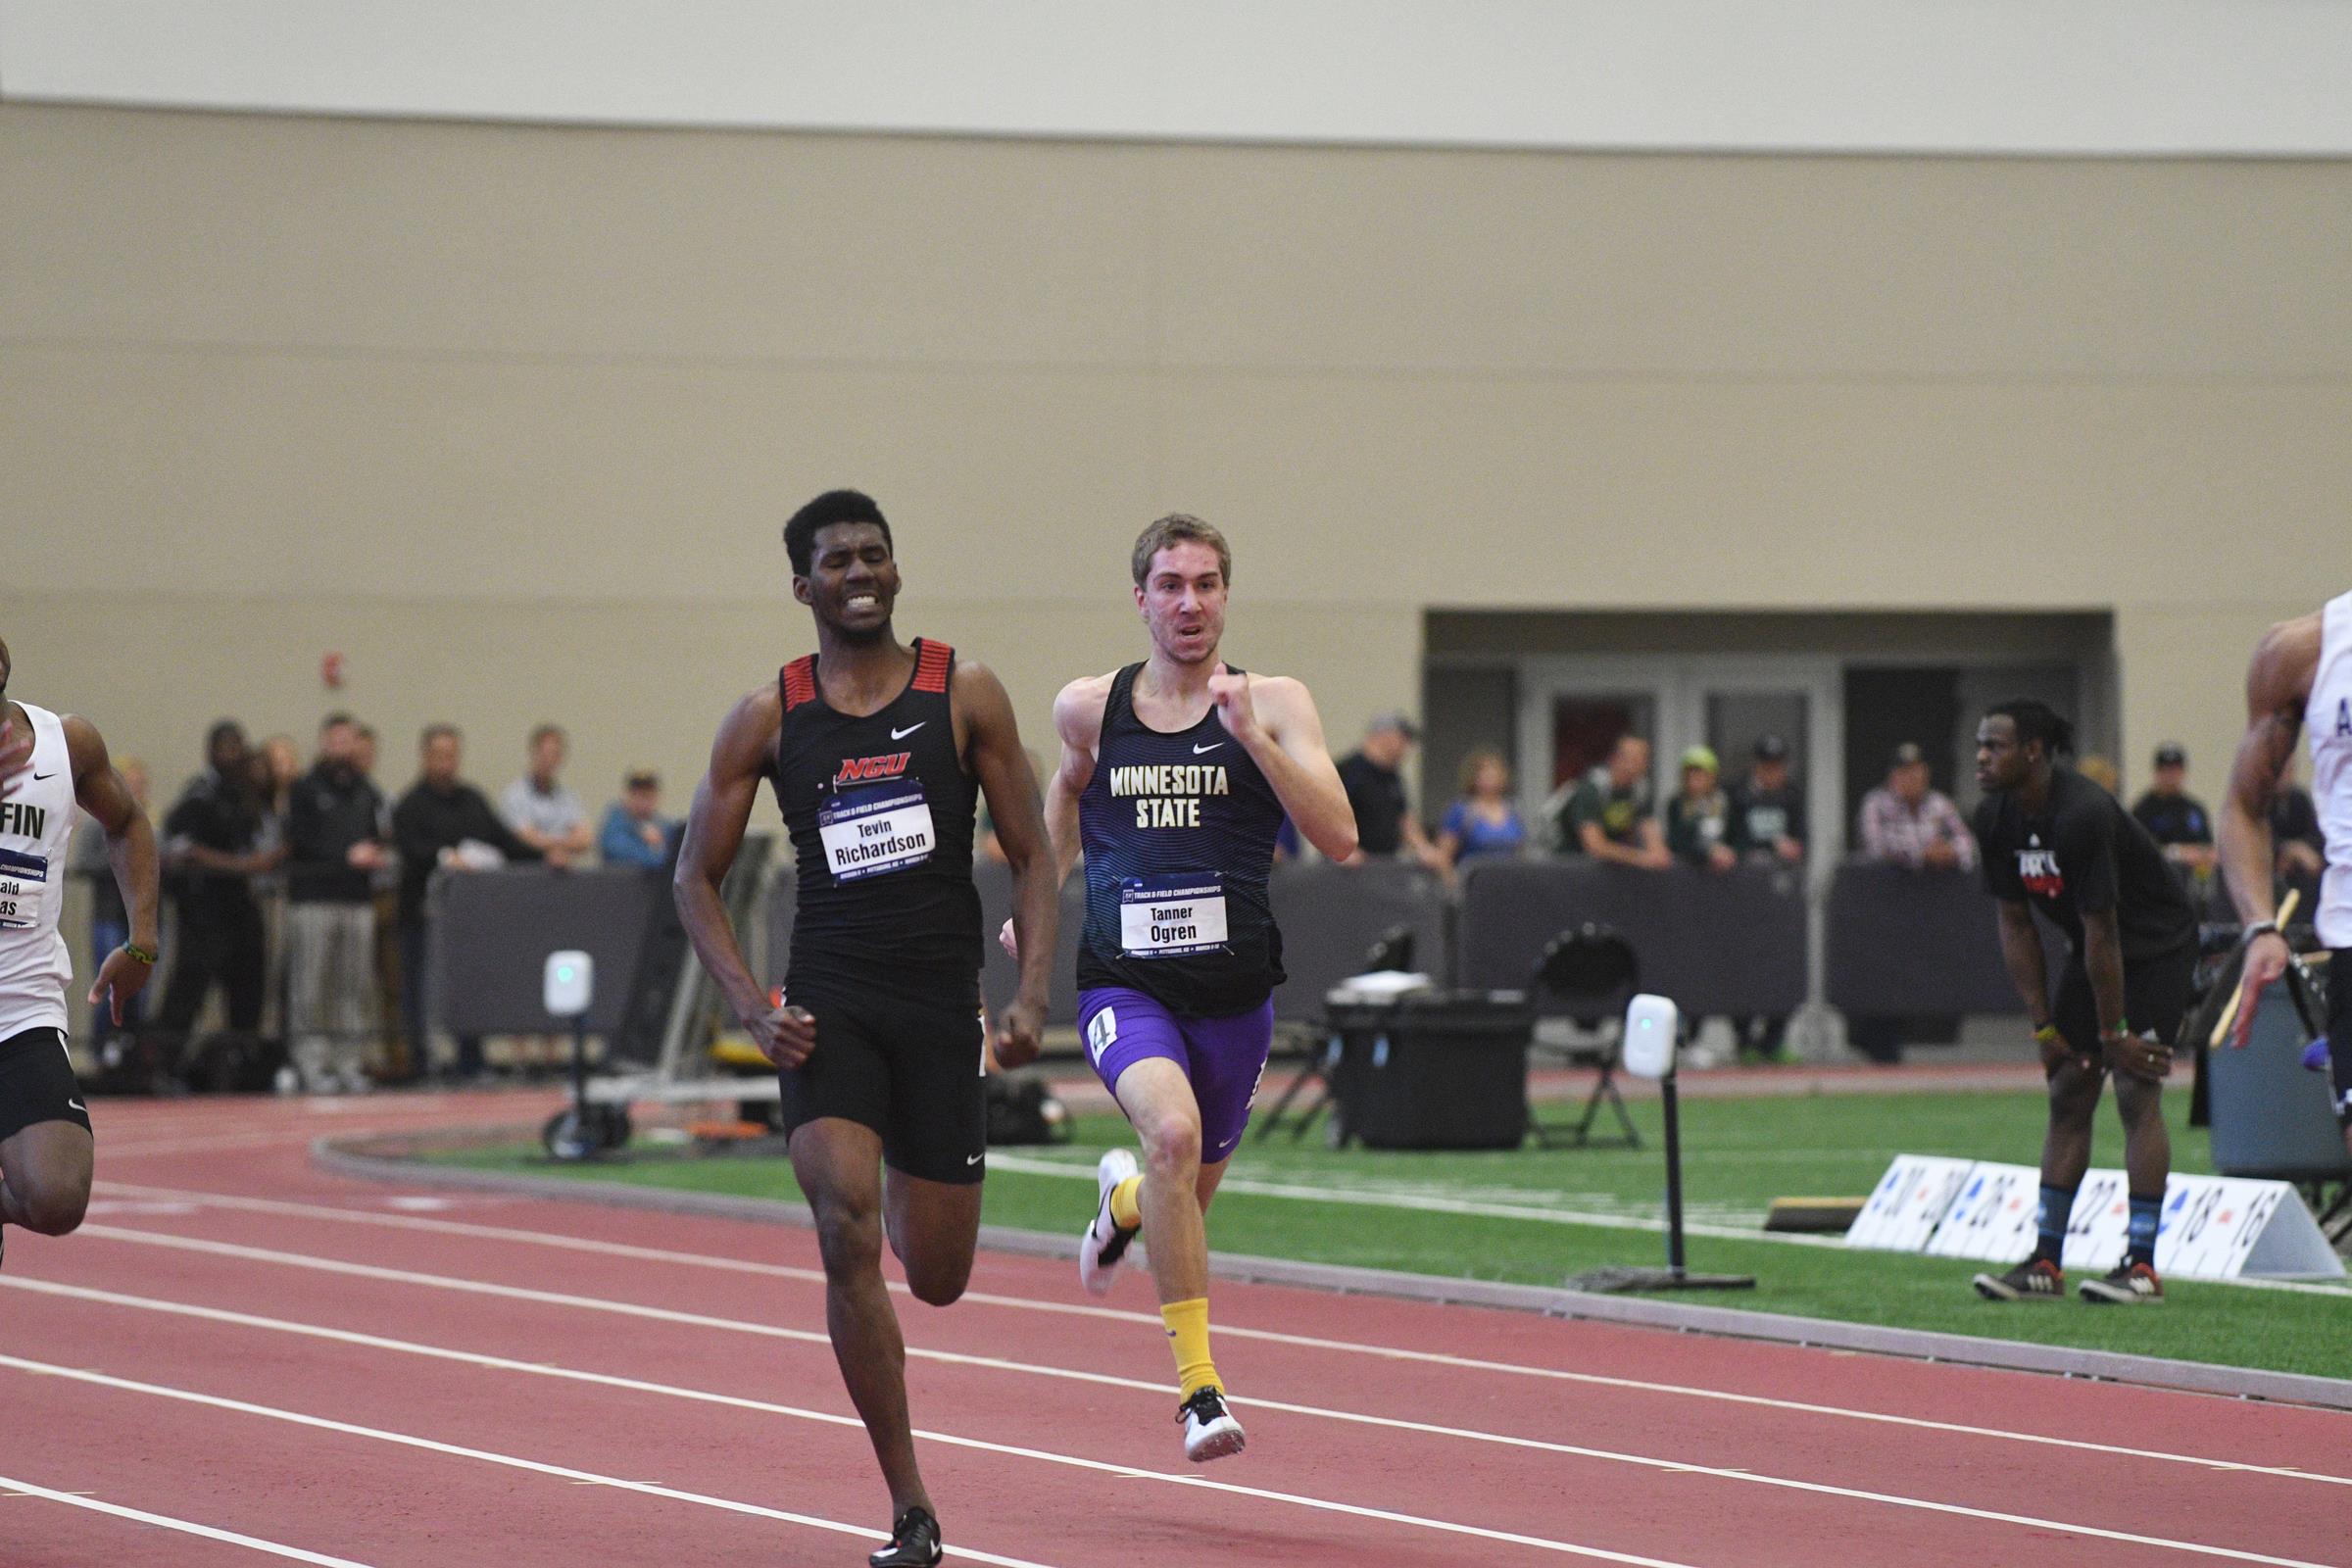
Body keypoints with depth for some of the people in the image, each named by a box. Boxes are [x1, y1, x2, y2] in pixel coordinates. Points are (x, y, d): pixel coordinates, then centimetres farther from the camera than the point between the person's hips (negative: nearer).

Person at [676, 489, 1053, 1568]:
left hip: (940, 1005, 1)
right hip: (829, 1003, -1)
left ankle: (907, 1195, 48)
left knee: (936, 1277, 7)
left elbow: (1030, 855, 5)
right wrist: (750, 1007, -7)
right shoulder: (767, 719, 2)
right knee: (847, 1239, -20)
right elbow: (696, 879, 7)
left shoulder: (965, 695, 2)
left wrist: (1031, 996, -8)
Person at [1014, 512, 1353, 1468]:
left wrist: (1252, 736, -22)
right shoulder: (1089, 708, 3)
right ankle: (1199, 1387, -25)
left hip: (1233, 992, 1)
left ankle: (1121, 1201, 58)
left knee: (1187, 1196, 17)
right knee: (1173, 1130, -30)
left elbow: (1339, 839, -14)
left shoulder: (1274, 705, -3)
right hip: (1123, 985, -1)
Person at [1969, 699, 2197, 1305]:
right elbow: (2015, 924, 0)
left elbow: (2101, 932, -27)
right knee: (2067, 1093, 4)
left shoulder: (2082, 816, -31)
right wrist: (2044, 1027, -1)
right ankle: (2046, 1262, 6)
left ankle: (2141, 1265, -14)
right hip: (2091, 952, 8)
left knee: (2136, 1091, -15)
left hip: (2158, 948, -8)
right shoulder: (1996, 820, -7)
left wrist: (2113, 1035, -21)